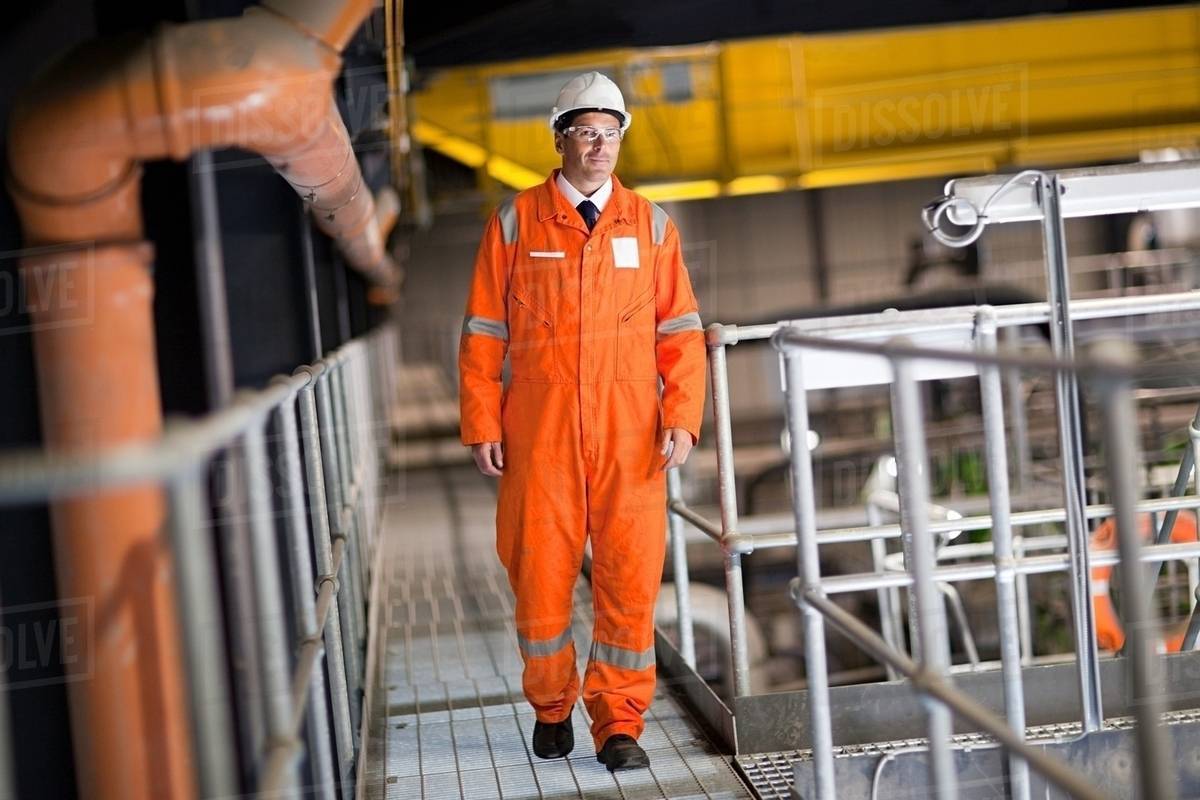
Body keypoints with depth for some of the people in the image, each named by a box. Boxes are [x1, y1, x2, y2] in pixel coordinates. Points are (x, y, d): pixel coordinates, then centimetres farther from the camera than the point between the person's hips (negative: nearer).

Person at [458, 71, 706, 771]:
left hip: (630, 435, 1)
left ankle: (619, 723, 11)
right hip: (539, 433, 0)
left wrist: (682, 416, -4)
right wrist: (482, 424, 0)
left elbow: (680, 330, 7)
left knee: (631, 580, -1)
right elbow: (484, 332, 6)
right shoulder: (516, 222, 5)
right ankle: (551, 709, 26)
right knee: (540, 576, 5)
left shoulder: (650, 224, 8)